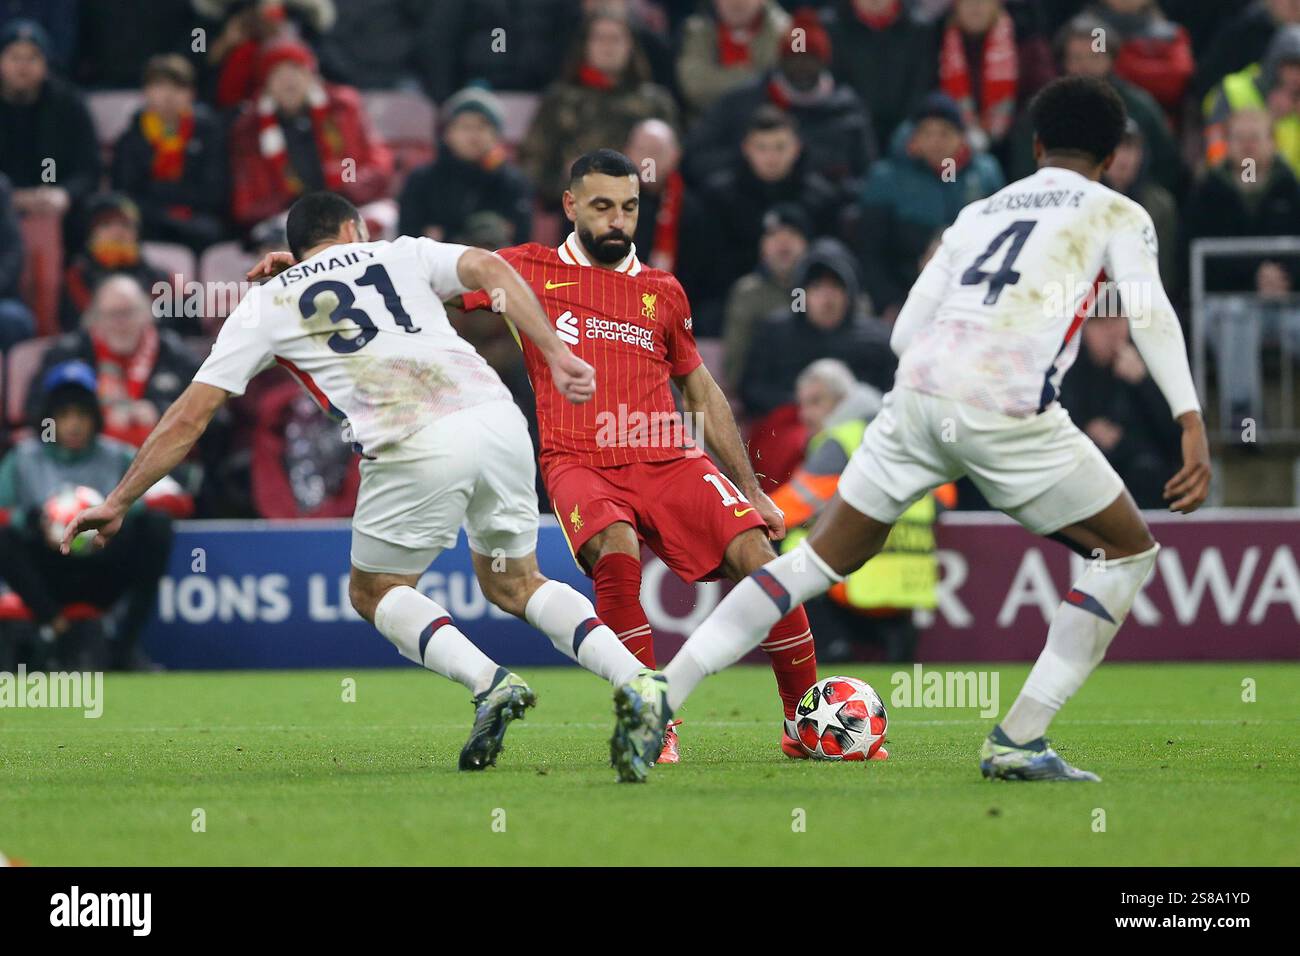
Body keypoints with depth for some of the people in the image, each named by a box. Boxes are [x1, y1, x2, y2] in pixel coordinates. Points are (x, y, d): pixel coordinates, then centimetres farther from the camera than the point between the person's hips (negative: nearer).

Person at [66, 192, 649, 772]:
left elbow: (190, 416, 20)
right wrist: (555, 355, 2)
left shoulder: (264, 305, 21)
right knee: (514, 584, 23)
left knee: (375, 594, 20)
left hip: (416, 447, -3)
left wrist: (117, 502, 26)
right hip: (497, 414, 3)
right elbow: (489, 269, 7)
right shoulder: (402, 254, 26)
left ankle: (488, 681, -6)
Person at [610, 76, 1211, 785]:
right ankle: (1018, 741, 5)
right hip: (1007, 408, -5)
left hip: (918, 389, 5)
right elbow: (1152, 315, -2)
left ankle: (659, 692, 0)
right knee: (1128, 552, 13)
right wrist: (1192, 425, -10)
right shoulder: (1118, 214, 16)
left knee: (820, 559, 13)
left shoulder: (978, 212, 29)